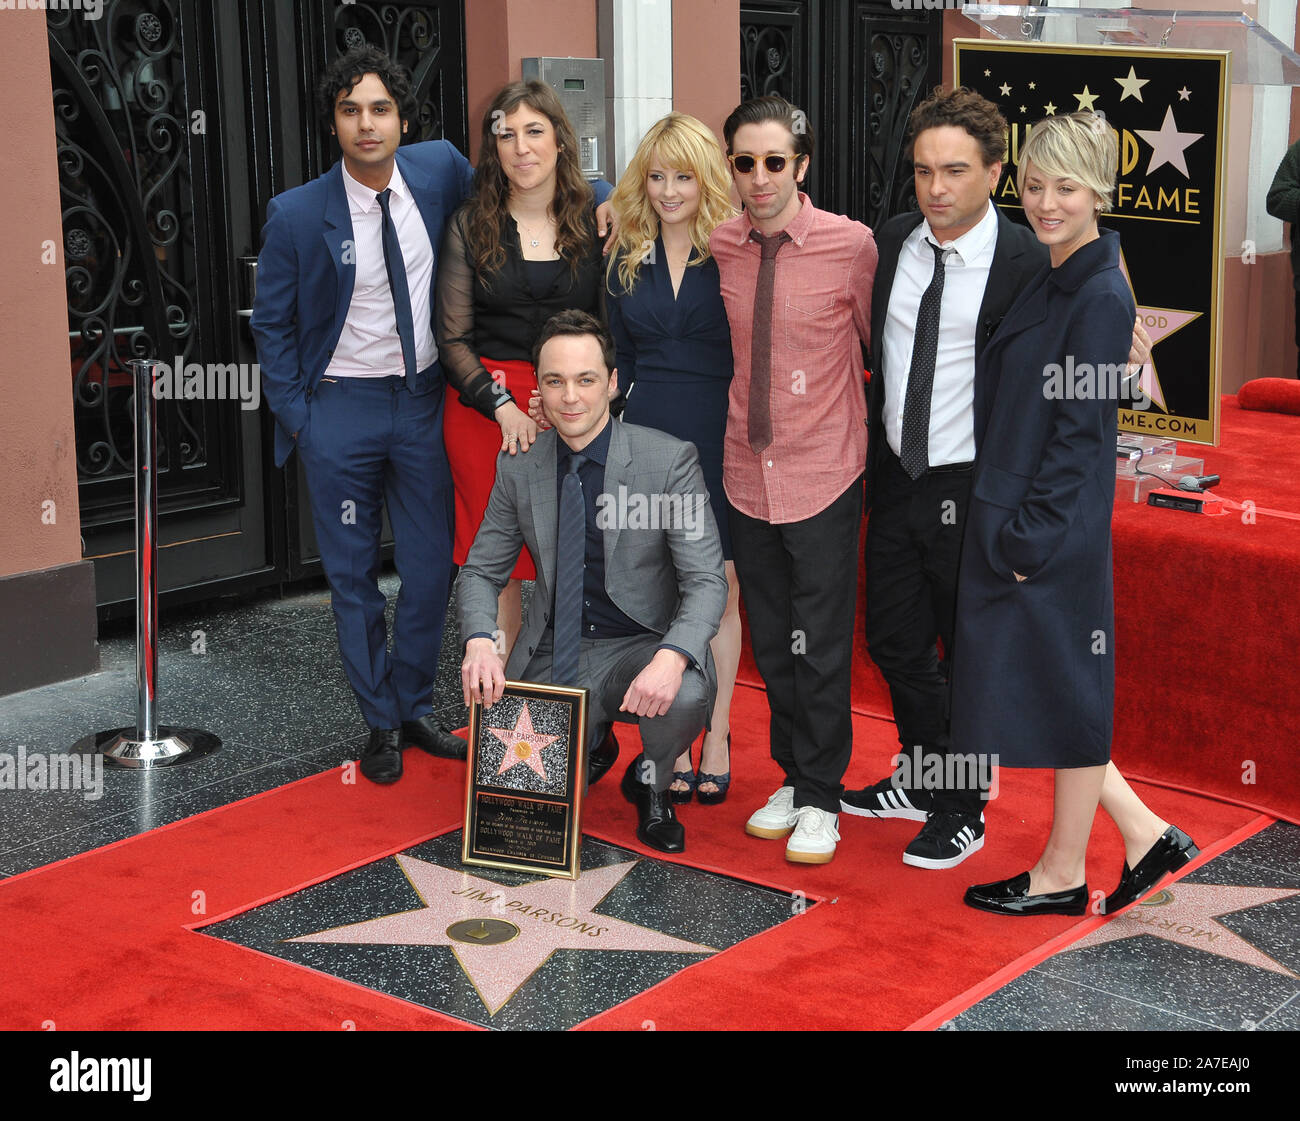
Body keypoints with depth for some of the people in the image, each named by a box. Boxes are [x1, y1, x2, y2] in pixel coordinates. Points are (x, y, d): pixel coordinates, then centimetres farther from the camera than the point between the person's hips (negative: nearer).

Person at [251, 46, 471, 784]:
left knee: (433, 568, 8)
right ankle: (382, 723, 23)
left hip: (424, 402, 2)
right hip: (342, 410, -2)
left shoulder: (440, 169, -4)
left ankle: (414, 706, 28)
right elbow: (273, 324, -1)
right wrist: (295, 416, -6)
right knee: (354, 576, 7)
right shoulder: (297, 214, -10)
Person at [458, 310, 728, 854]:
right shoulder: (518, 467, -2)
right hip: (555, 654, 2)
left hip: (644, 644, -2)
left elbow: (707, 581, -17)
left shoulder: (670, 460, -13)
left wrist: (672, 657, -37)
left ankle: (651, 780, 1)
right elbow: (482, 570, 6)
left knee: (686, 693, -36)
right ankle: (591, 739, 19)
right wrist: (479, 641, -17)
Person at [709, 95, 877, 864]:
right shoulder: (720, 247, 0)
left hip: (824, 476, -4)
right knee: (771, 643, 14)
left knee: (821, 648, 3)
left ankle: (820, 799, 19)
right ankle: (794, 778, 30)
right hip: (749, 474, 4)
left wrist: (877, 435, 4)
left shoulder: (851, 245, -12)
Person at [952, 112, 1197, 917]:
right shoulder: (1050, 284, 12)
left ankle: (1063, 874, 19)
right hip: (1015, 524, 9)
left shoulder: (1101, 296, -15)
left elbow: (1082, 430, -18)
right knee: (1035, 691, 14)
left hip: (1057, 531, -9)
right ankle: (1144, 834, 24)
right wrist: (1001, 527, 15)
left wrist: (1031, 536, -17)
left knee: (1064, 692, 4)